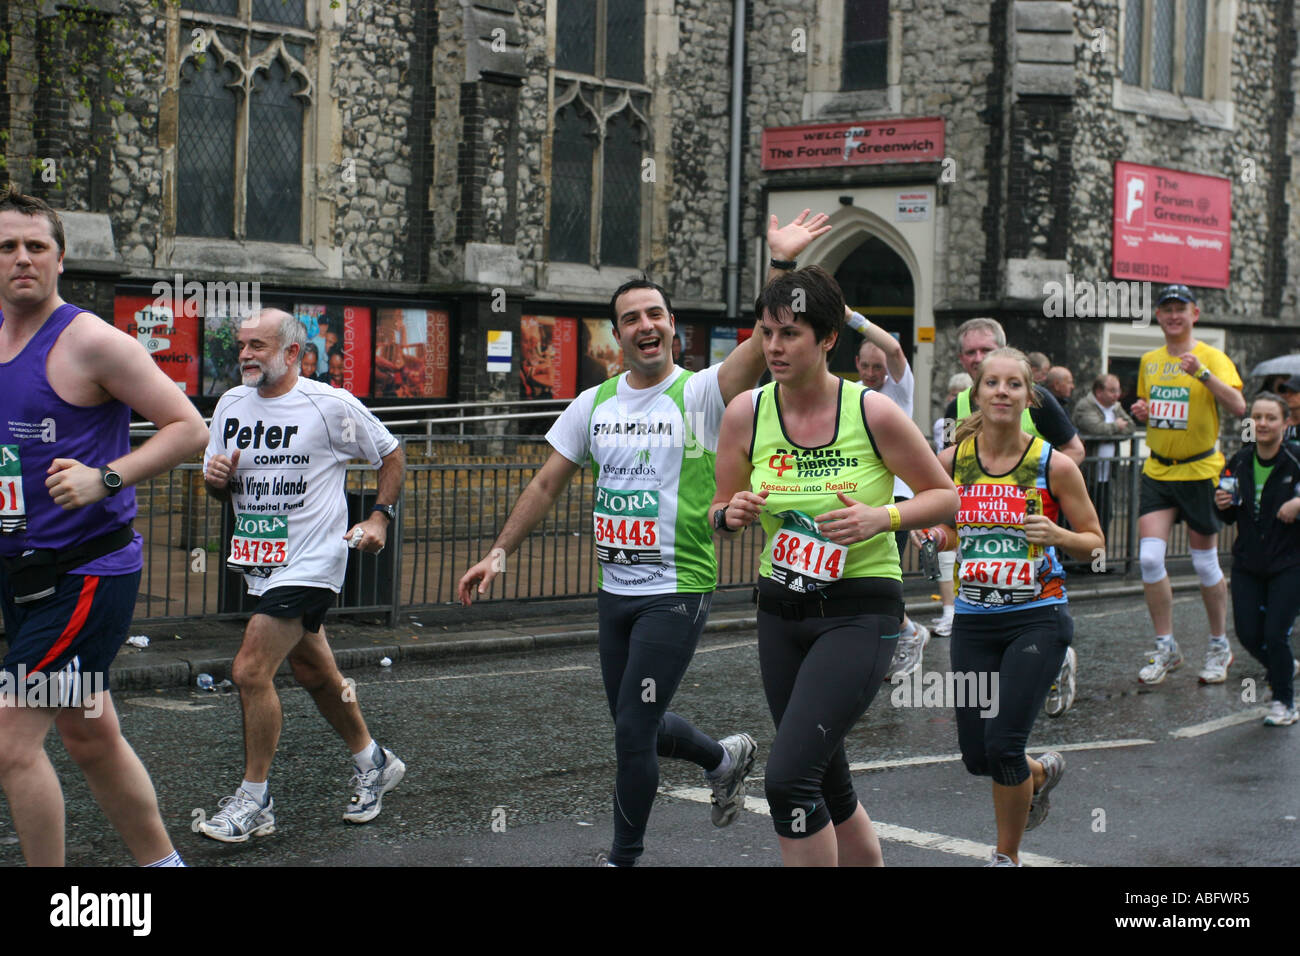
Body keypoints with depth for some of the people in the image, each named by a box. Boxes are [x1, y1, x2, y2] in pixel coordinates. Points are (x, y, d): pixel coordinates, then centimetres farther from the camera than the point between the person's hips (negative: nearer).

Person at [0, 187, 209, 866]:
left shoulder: (90, 342, -13)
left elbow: (189, 427, -13)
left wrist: (105, 479, -24)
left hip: (86, 573, -8)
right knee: (92, 740, 18)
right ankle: (161, 862, 34)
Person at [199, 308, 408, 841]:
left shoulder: (331, 405, -10)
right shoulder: (230, 405, 7)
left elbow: (391, 456, 2)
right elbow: (221, 490, 16)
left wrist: (380, 516, -7)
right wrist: (216, 479, -7)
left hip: (310, 562, -7)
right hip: (259, 563, 7)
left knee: (251, 671, -15)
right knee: (314, 674, 18)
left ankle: (254, 801, -3)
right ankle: (373, 764, 37)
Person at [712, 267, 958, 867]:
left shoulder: (873, 412, -11)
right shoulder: (745, 413, -2)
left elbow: (944, 495, 0)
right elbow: (720, 510, 10)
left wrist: (882, 517, -18)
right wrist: (732, 514, -13)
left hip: (860, 613, -5)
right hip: (781, 611, 5)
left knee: (788, 778, -18)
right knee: (828, 785, 15)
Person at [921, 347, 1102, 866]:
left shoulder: (1054, 465, -7)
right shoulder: (951, 460, -1)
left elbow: (1094, 541, 2)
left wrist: (1057, 535, -19)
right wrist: (933, 535, -9)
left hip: (1038, 619, -3)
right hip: (974, 622, 4)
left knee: (1002, 747, -12)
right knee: (975, 757, 6)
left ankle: (1007, 856, 14)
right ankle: (1042, 772, 42)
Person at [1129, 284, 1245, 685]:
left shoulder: (1212, 358, -8)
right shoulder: (1149, 361, 9)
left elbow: (1238, 406, -22)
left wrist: (1202, 373, -33)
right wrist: (1141, 412, 0)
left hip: (1200, 471, -4)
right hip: (1157, 471, 4)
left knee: (1205, 564, 4)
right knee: (1149, 558, -7)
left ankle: (1219, 646, 22)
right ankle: (1165, 647, 5)